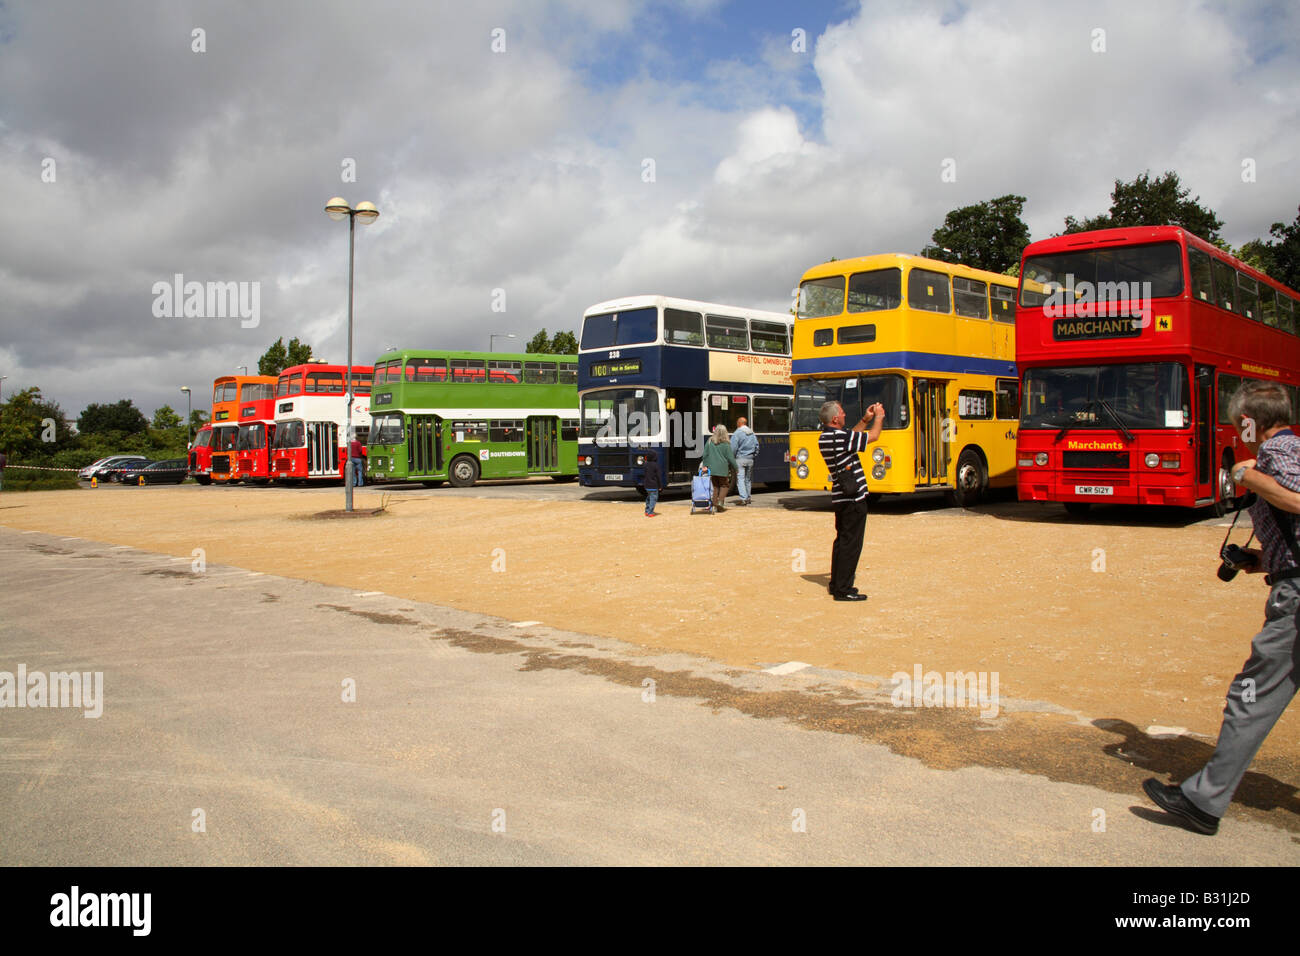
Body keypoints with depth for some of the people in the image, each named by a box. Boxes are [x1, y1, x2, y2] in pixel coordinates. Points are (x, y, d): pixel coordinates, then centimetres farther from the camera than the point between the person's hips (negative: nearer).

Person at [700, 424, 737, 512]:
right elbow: (730, 457, -5)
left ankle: (714, 503, 10)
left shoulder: (709, 442, 1)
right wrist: (735, 468, 4)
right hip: (723, 469, -3)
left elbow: (705, 455, 4)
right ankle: (720, 501, -6)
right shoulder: (726, 444, -8)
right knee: (724, 485, 9)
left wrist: (705, 465, 12)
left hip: (712, 468, 4)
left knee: (715, 486, 14)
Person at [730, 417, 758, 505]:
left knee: (740, 478, -7)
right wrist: (754, 456, 21)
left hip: (740, 459, -6)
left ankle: (743, 499, -17)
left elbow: (733, 448, -12)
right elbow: (756, 446, 12)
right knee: (748, 479, 15)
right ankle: (747, 498, 20)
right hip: (750, 459, 6)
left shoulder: (737, 433, -9)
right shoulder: (752, 433, 10)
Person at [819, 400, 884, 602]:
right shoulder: (841, 437, -20)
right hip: (854, 499, -9)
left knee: (841, 540, 18)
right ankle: (843, 590, -1)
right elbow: (873, 436, -9)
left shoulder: (824, 439, 7)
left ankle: (836, 584, 24)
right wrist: (879, 416, 7)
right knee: (851, 544, -4)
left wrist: (865, 420, 22)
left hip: (839, 498, 9)